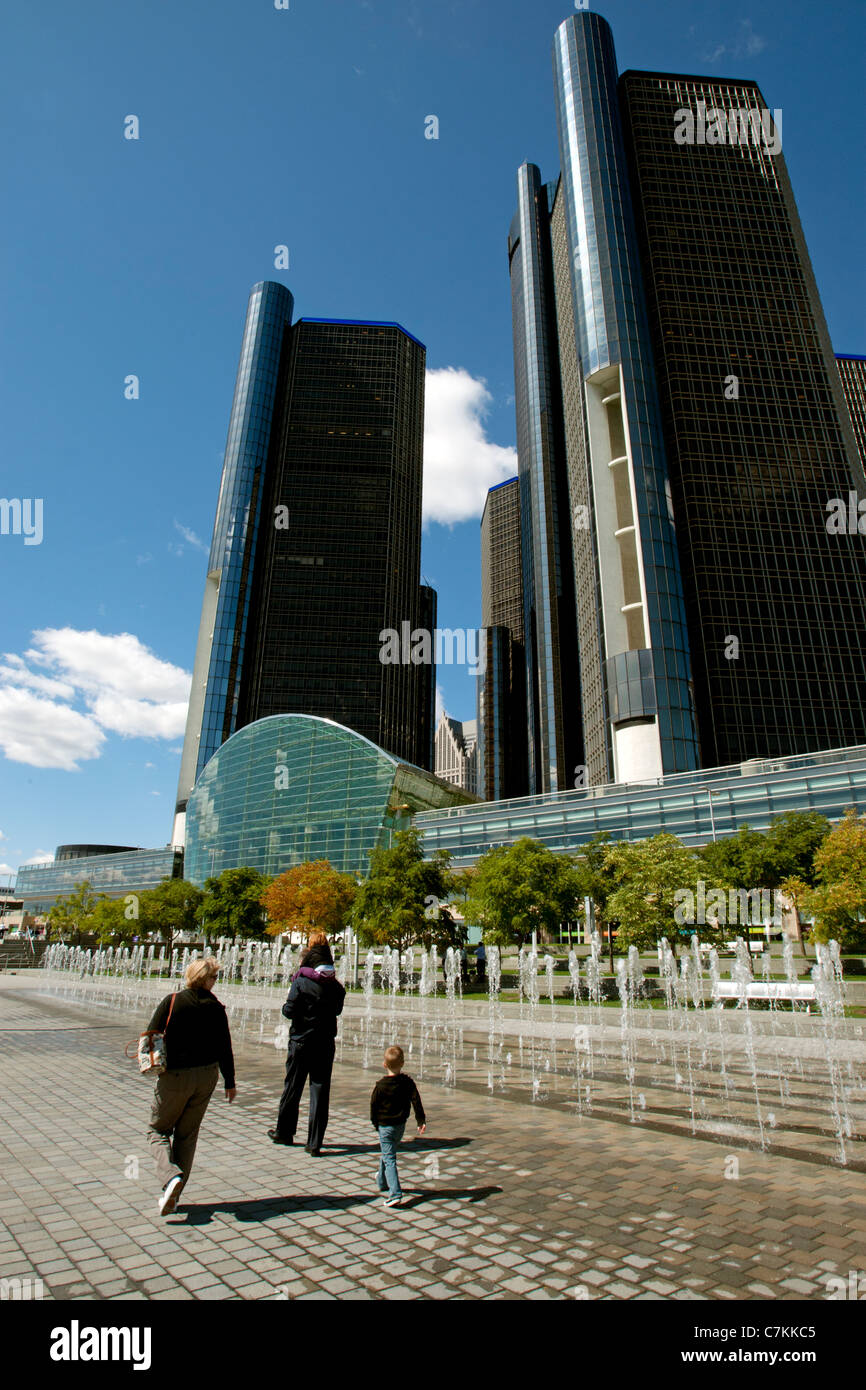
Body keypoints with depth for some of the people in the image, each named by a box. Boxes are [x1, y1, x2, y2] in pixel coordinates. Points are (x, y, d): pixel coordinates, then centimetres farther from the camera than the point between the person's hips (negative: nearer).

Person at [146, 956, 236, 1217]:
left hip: (174, 1077, -2)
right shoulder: (216, 1007, -5)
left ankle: (170, 1176, -9)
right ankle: (174, 1194, 19)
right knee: (187, 1134, 18)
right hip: (206, 1077, 3)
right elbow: (224, 1048, -1)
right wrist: (229, 1082, 10)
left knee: (158, 1130, 14)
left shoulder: (172, 1002, -10)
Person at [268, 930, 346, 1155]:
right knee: (320, 1091, 5)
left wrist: (286, 1007, 7)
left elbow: (289, 1011, -14)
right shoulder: (335, 985, 0)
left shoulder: (301, 981, -12)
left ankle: (284, 1132, 30)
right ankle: (314, 1143, 6)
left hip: (301, 1041, -2)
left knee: (292, 1088, 14)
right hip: (325, 1044, 3)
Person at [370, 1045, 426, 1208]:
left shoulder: (380, 1086, -17)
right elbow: (416, 1102, -5)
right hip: (401, 1125, 5)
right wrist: (421, 1121, 2)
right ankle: (382, 1181, 45)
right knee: (387, 1153, 26)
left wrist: (375, 1122, 7)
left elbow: (373, 1106, -8)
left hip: (385, 1126, -5)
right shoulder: (408, 1082, -8)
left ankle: (395, 1194, -13)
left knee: (389, 1159, -2)